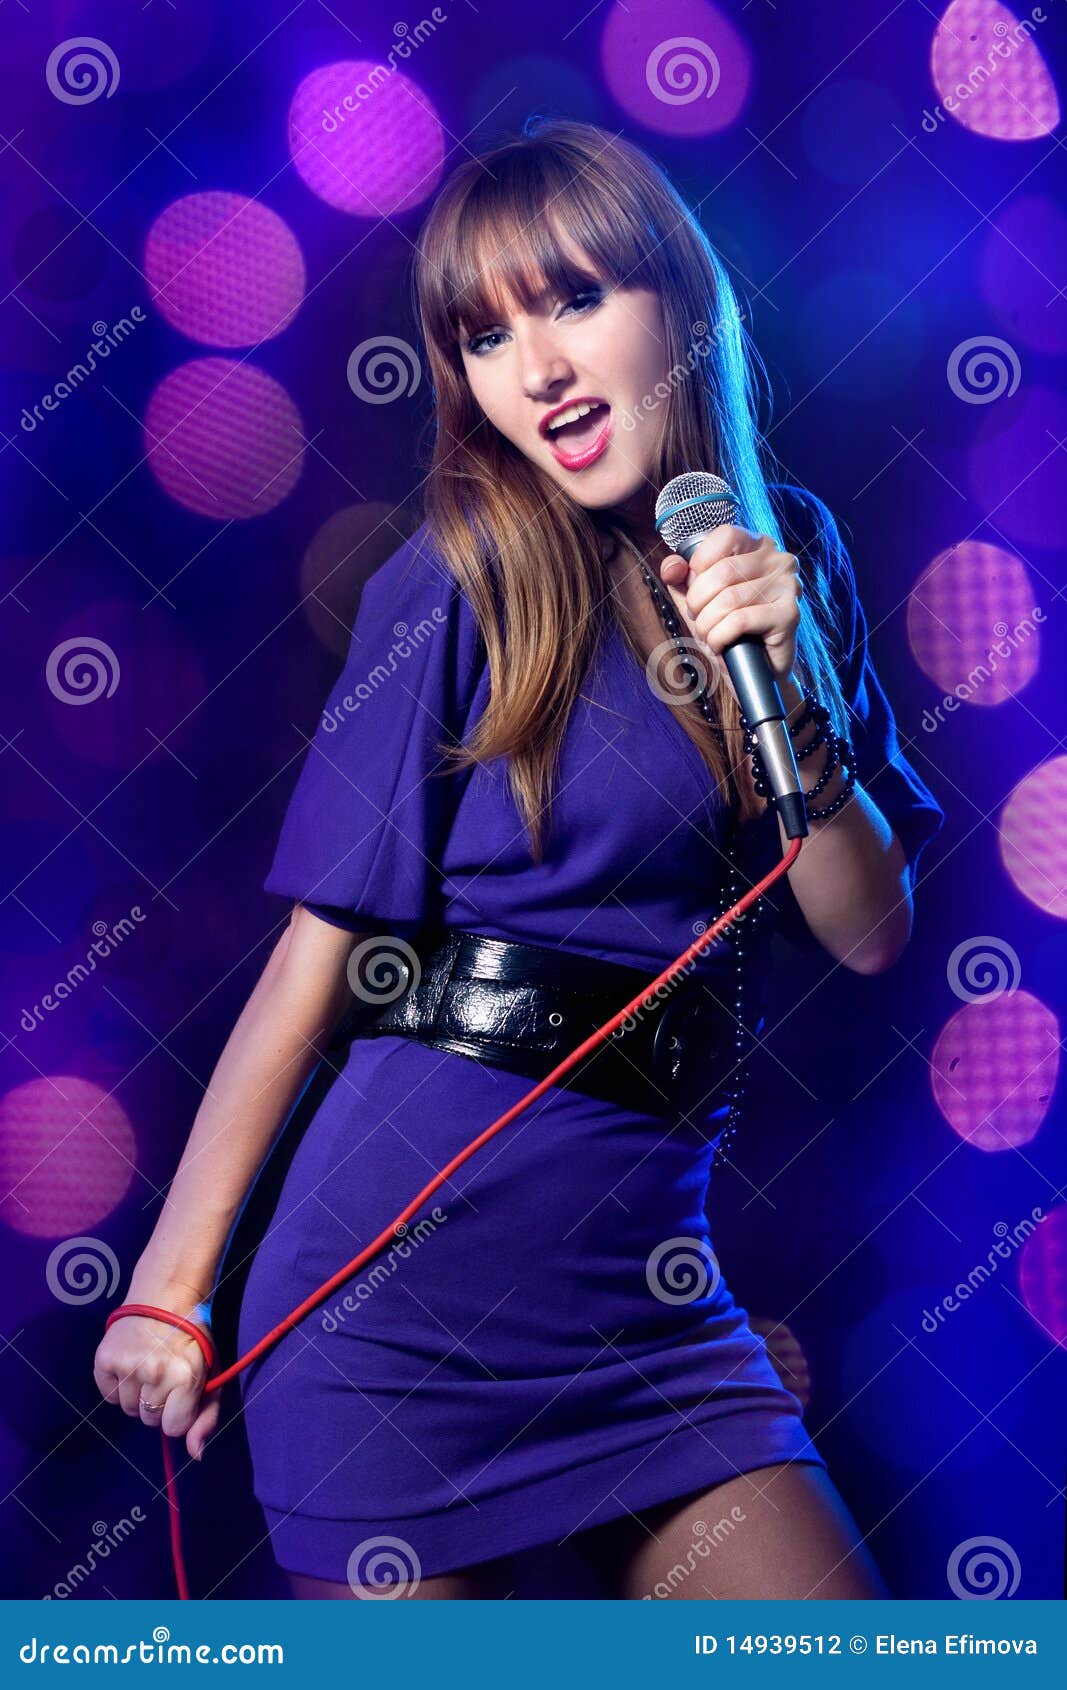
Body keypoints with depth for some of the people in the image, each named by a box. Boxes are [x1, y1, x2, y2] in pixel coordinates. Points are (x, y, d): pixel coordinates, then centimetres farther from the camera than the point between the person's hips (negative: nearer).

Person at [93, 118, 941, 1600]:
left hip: (643, 1285, 5)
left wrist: (787, 691, -11)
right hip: (409, 1277, -4)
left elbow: (871, 937, 4)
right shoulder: (459, 585, -7)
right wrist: (171, 1283, -5)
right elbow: (323, 951, -7)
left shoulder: (788, 558, 7)